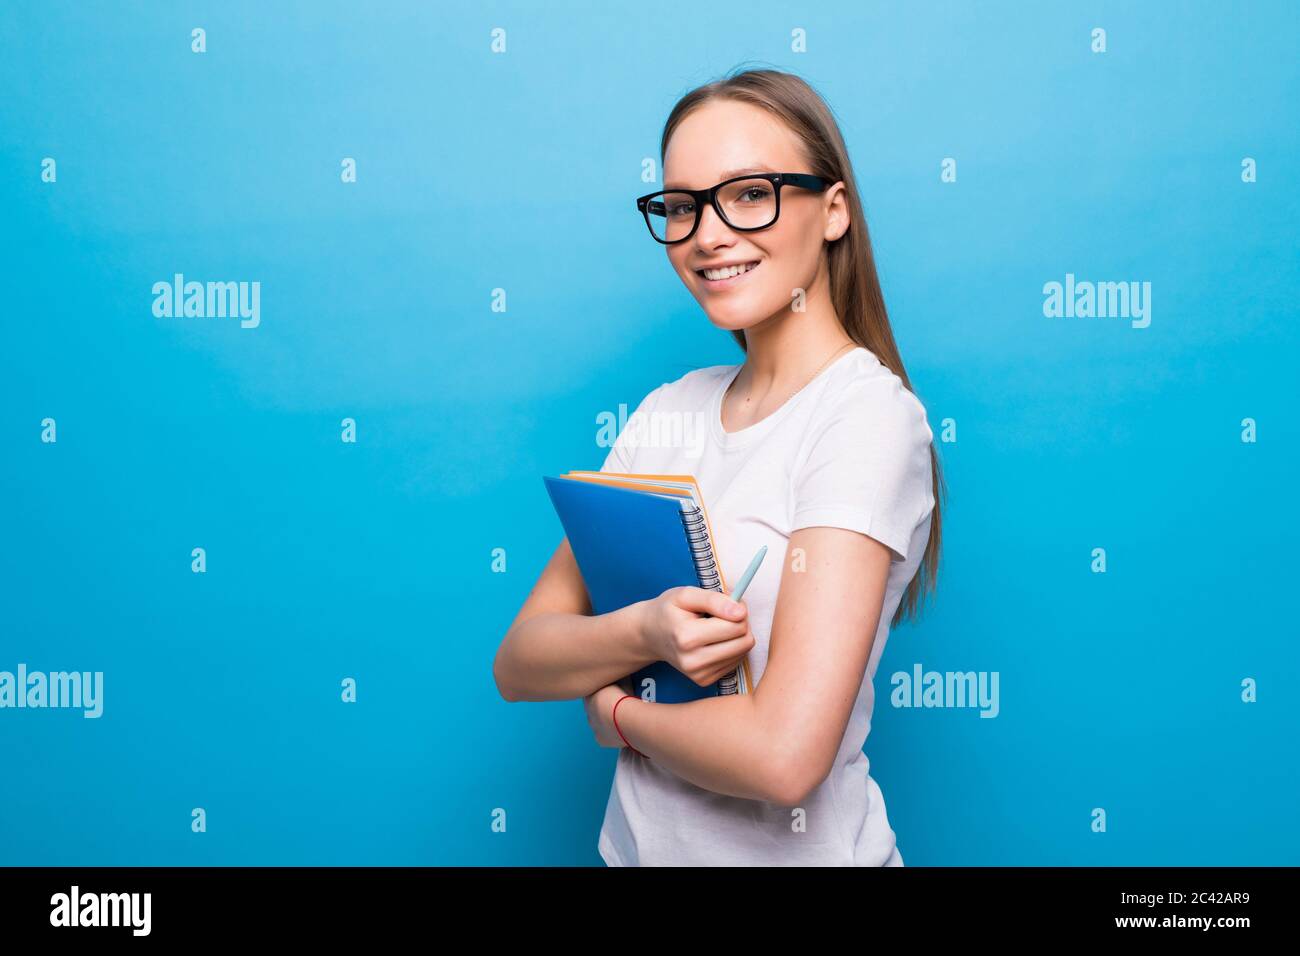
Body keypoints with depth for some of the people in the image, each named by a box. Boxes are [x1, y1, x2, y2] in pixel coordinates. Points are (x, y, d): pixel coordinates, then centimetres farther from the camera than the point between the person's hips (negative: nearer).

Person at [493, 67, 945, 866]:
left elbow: (785, 755, -27)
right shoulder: (669, 410, 1)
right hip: (636, 841, 6)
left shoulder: (868, 415, -19)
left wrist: (611, 708, -10)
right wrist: (643, 634, -22)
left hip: (793, 849, -6)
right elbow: (519, 663, -2)